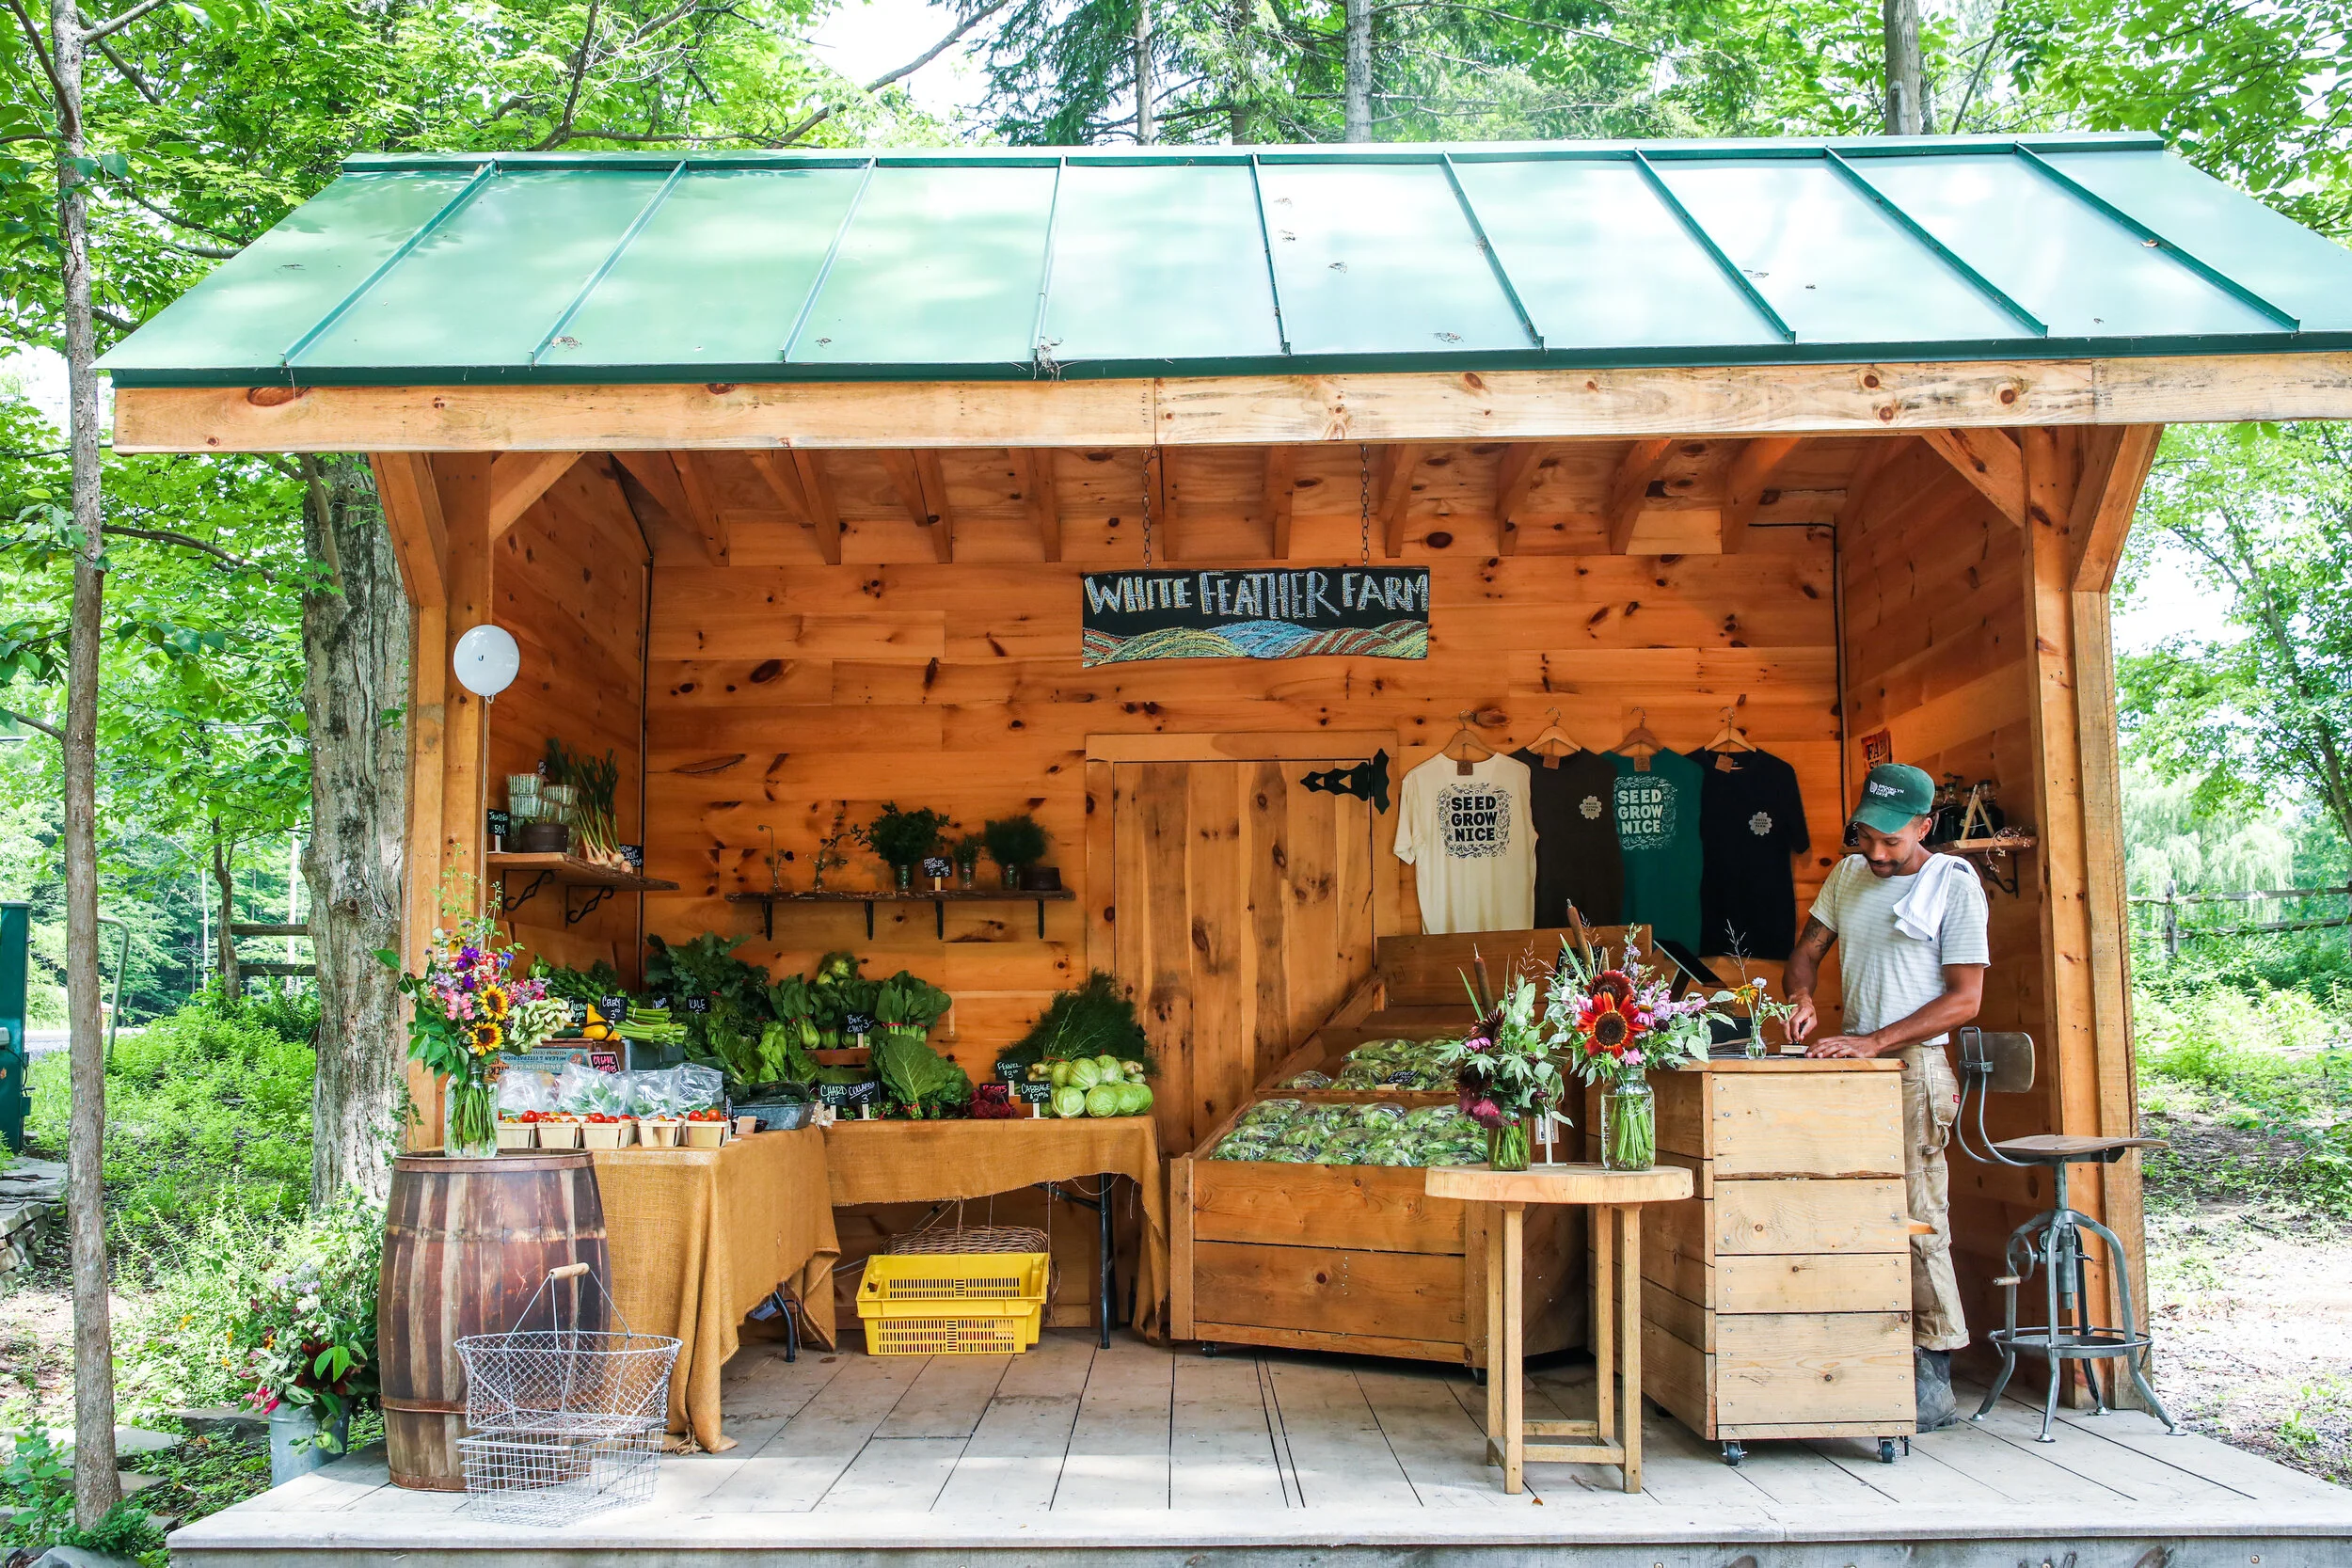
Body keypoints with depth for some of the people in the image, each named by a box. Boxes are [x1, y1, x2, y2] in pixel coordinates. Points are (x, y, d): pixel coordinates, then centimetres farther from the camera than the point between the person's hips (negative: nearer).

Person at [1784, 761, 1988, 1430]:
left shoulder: (1954, 884, -6)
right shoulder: (1849, 874, 12)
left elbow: (1965, 998, -10)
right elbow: (1808, 949, 21)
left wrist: (1875, 1041, -18)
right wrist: (1801, 995, -3)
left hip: (1914, 1067, -6)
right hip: (1852, 1065, 6)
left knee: (1918, 1221, -8)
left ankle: (1933, 1381, -4)